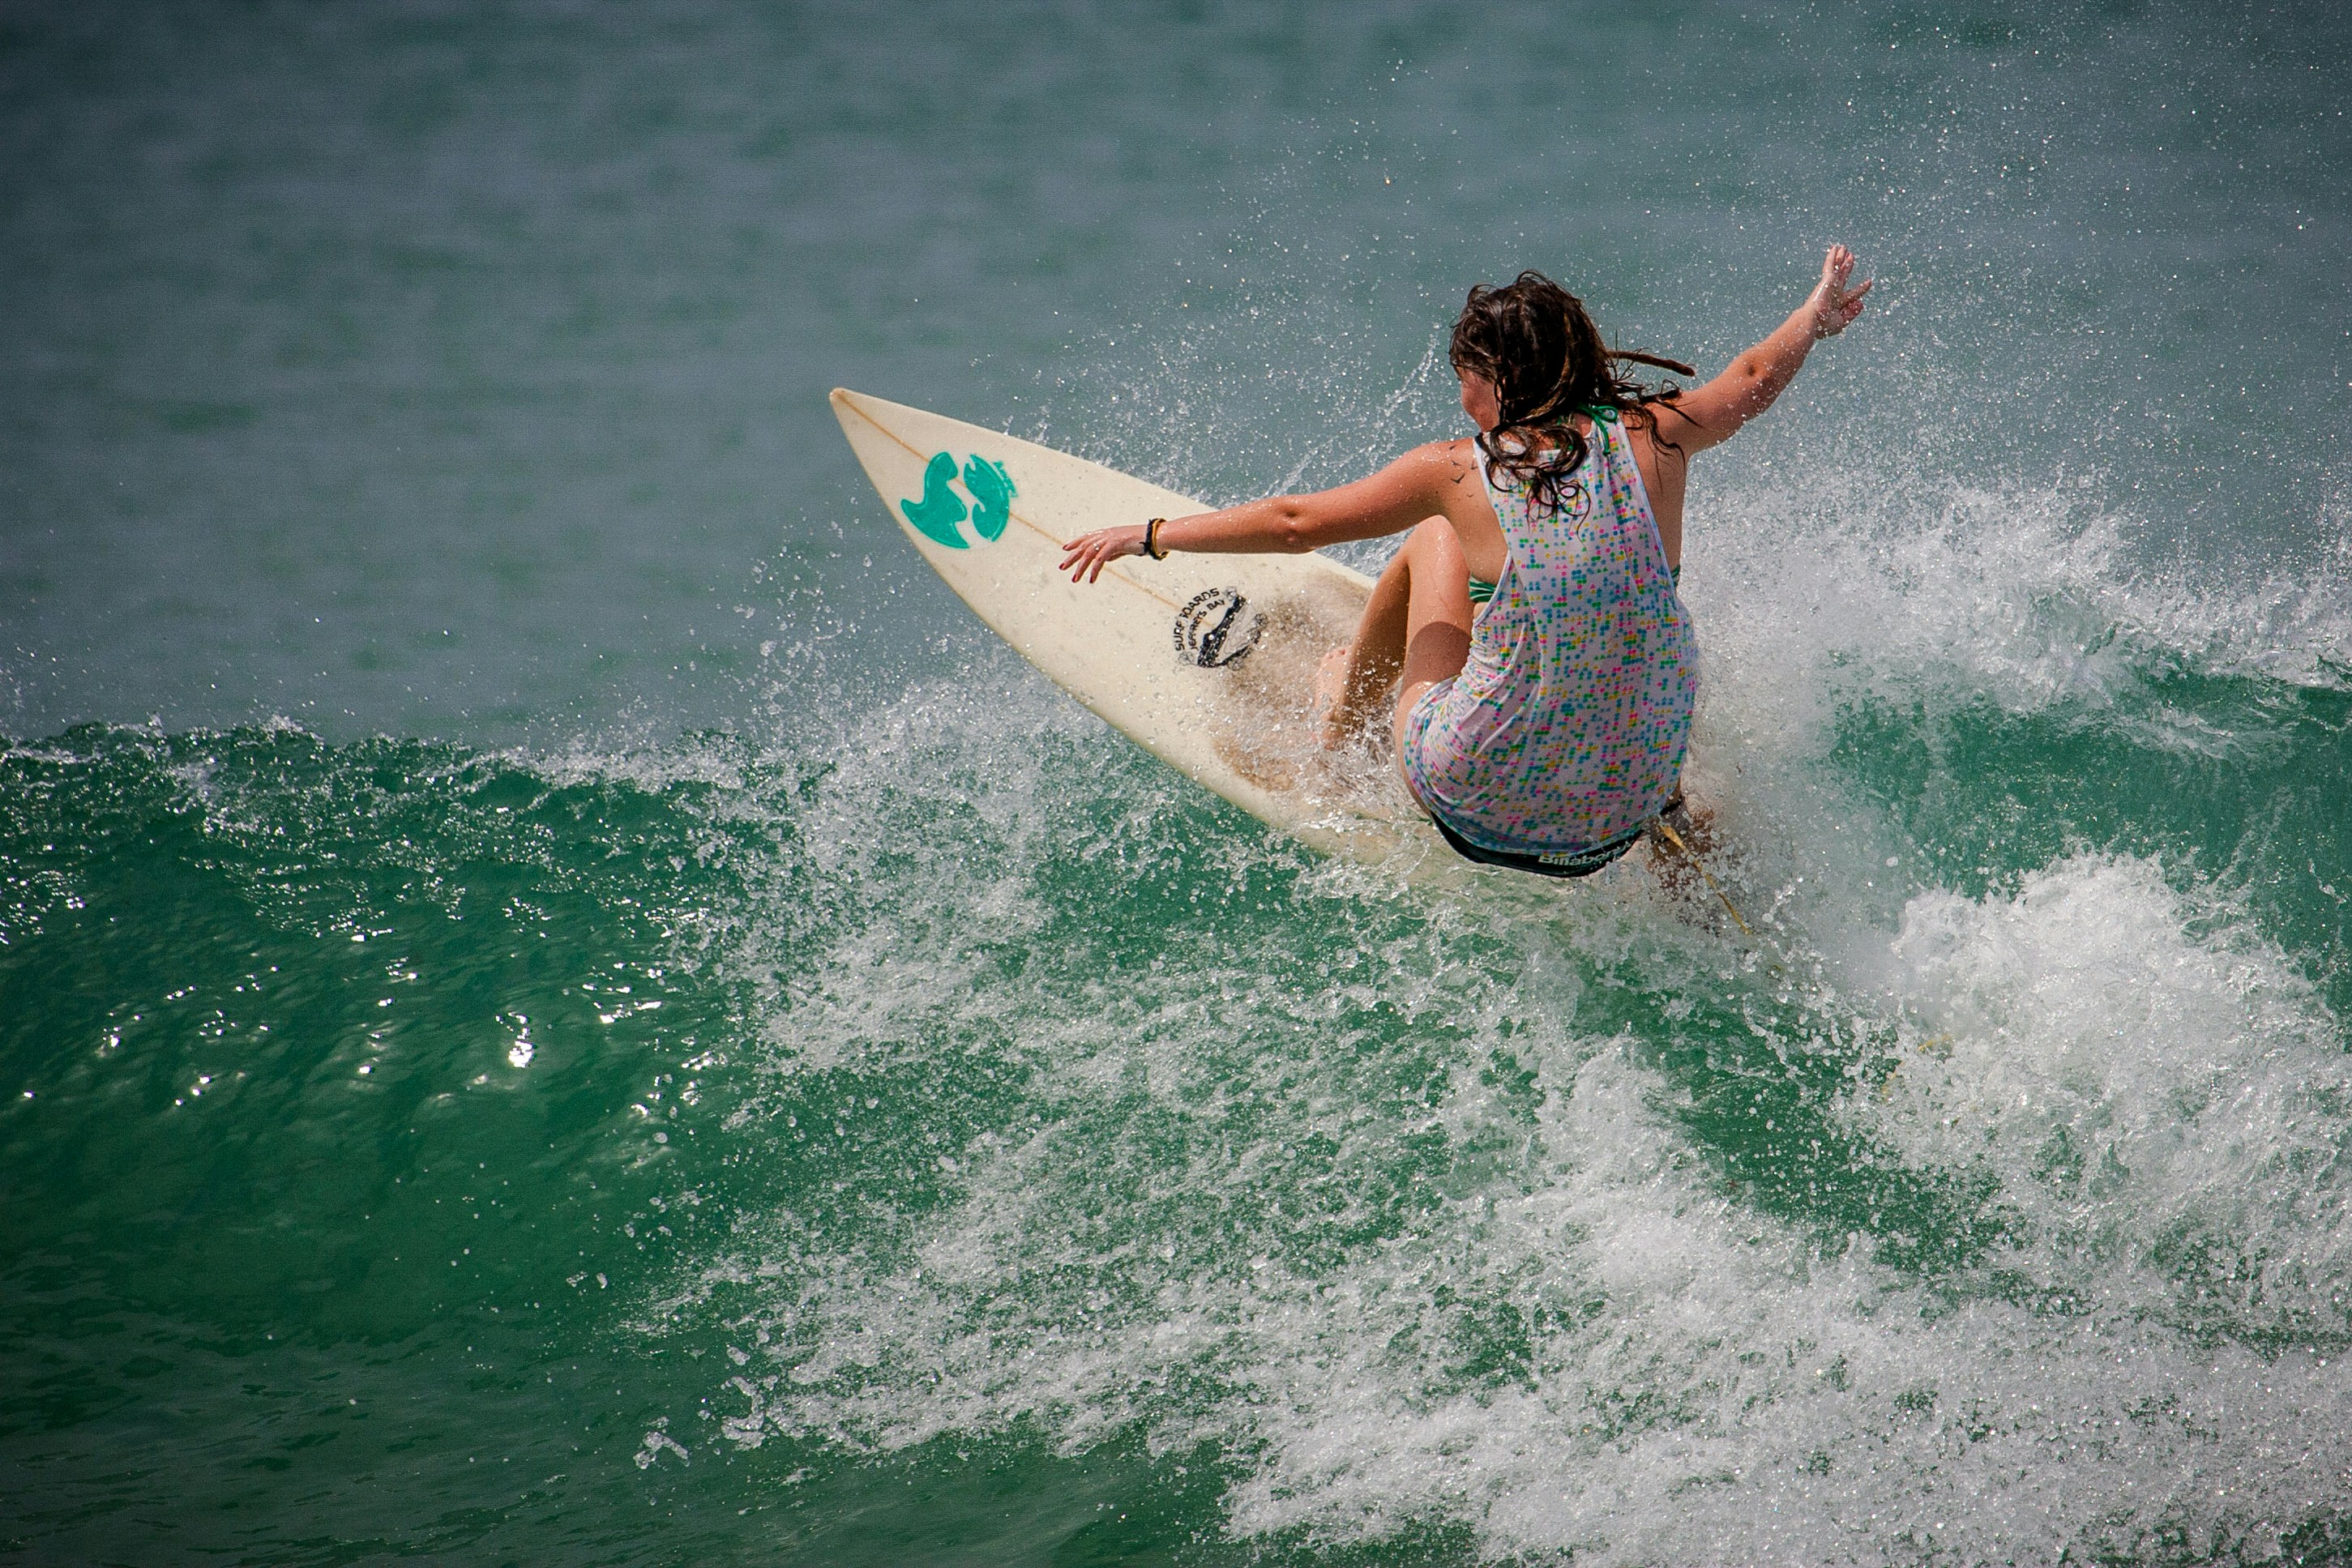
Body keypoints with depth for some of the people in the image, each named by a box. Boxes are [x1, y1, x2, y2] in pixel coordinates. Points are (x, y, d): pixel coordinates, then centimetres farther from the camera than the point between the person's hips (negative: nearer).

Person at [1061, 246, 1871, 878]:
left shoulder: (1457, 472, -10)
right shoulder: (1654, 440, -3)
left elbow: (1295, 522, 1)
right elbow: (1753, 380, 19)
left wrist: (1148, 535, 16)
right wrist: (1818, 316, 41)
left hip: (1477, 806, -2)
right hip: (1622, 820, 3)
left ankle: (1340, 726, 42)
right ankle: (1678, 812, 41)